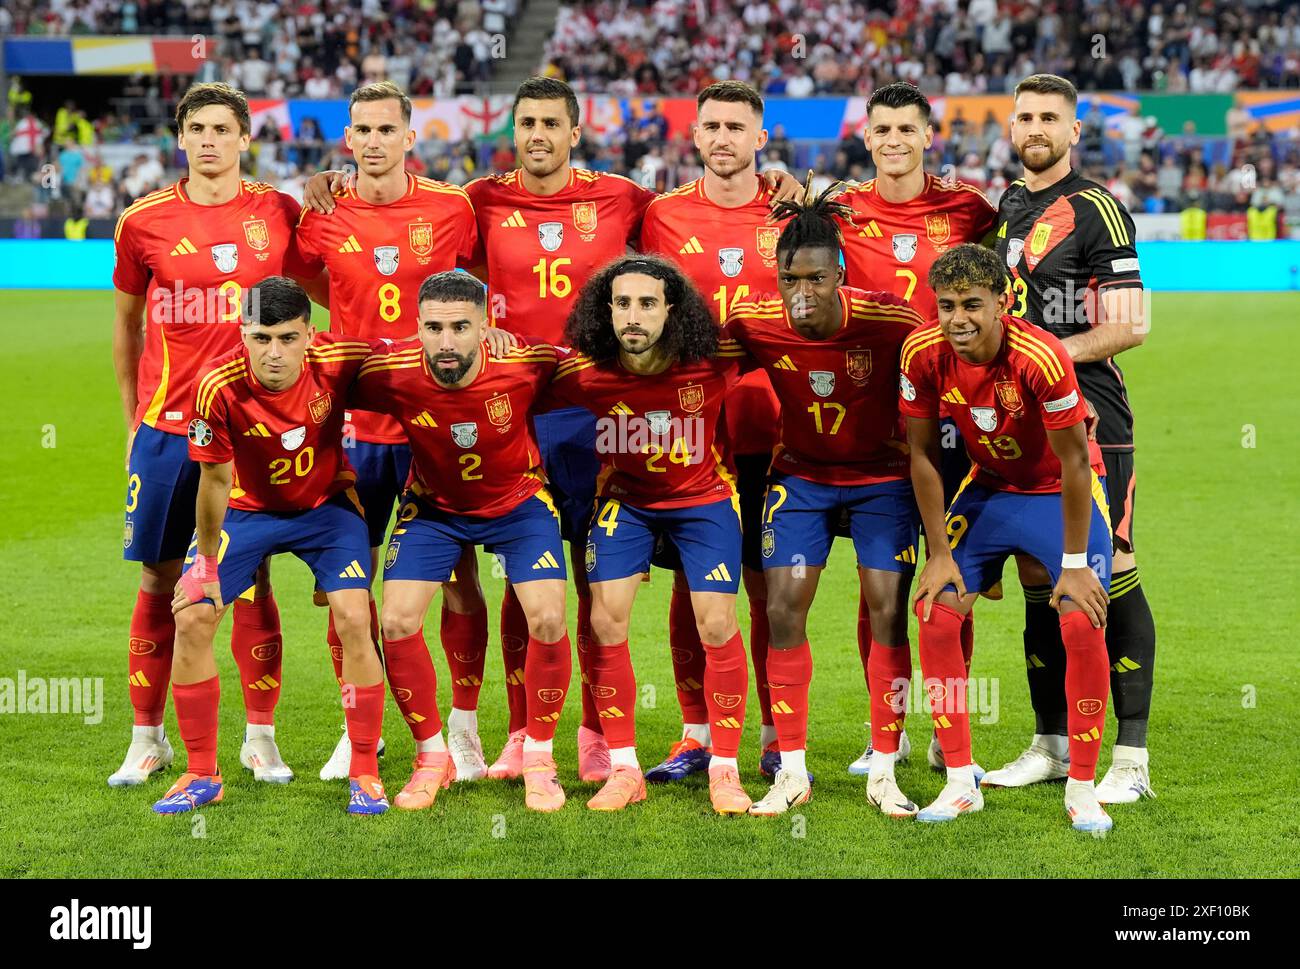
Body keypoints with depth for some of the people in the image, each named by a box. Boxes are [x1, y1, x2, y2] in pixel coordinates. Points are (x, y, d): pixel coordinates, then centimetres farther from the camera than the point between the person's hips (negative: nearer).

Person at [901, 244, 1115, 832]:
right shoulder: (923, 354, -20)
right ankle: (960, 782, 4)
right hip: (987, 489, 4)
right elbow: (923, 455, -7)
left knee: (1083, 624, -19)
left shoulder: (1040, 358, -32)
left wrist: (1075, 564, -18)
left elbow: (1074, 464, -22)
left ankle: (1081, 788, -4)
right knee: (935, 617, -8)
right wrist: (939, 554, -6)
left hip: (1060, 493, -4)